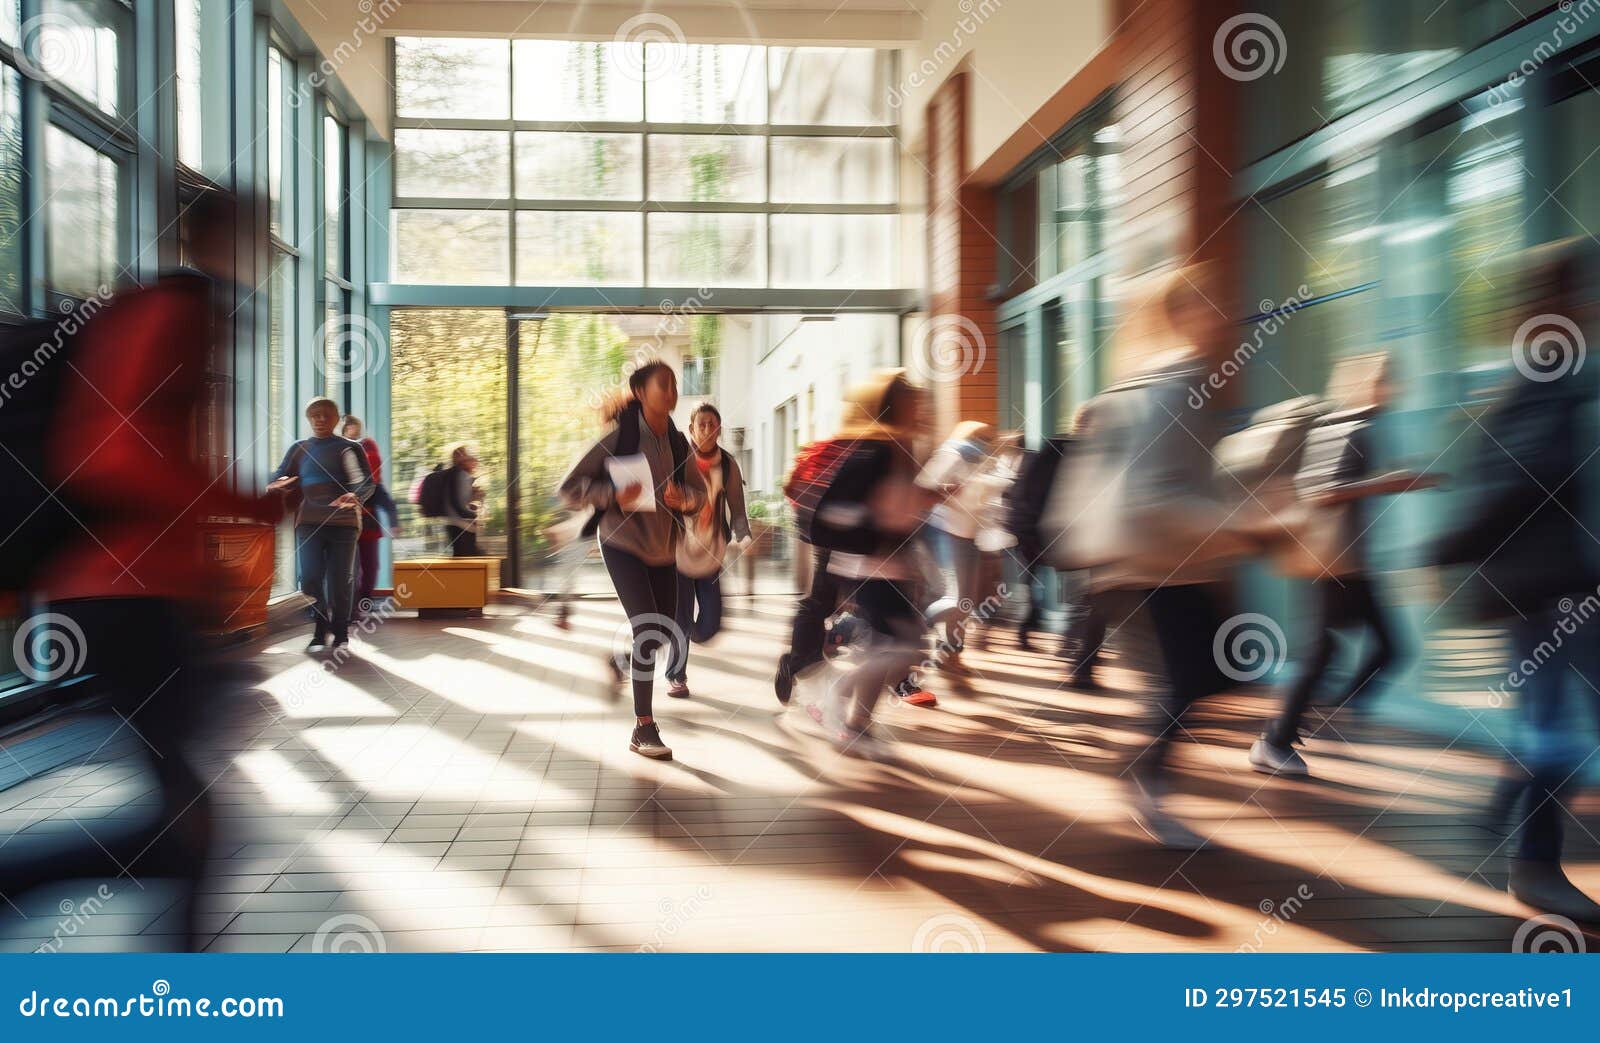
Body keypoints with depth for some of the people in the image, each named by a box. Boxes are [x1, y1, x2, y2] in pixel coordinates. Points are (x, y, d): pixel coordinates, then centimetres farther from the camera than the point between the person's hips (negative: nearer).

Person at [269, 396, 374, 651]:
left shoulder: (349, 448, 4)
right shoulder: (299, 449, 12)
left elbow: (367, 482, -4)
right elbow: (279, 478, 10)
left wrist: (355, 496, -28)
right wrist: (279, 484, -16)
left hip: (342, 521, -2)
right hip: (309, 522, 2)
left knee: (341, 579, 3)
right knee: (310, 578, -5)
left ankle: (340, 631, 17)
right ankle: (320, 632, 11)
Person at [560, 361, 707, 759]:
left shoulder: (677, 443, 1)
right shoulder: (620, 436, -14)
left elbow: (700, 492, 11)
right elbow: (570, 487, -12)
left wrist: (684, 497, -12)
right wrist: (613, 495, -27)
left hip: (663, 547, 6)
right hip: (623, 544, -6)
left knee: (665, 632, 11)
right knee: (647, 629, -15)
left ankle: (621, 661, 47)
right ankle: (643, 729, -5)